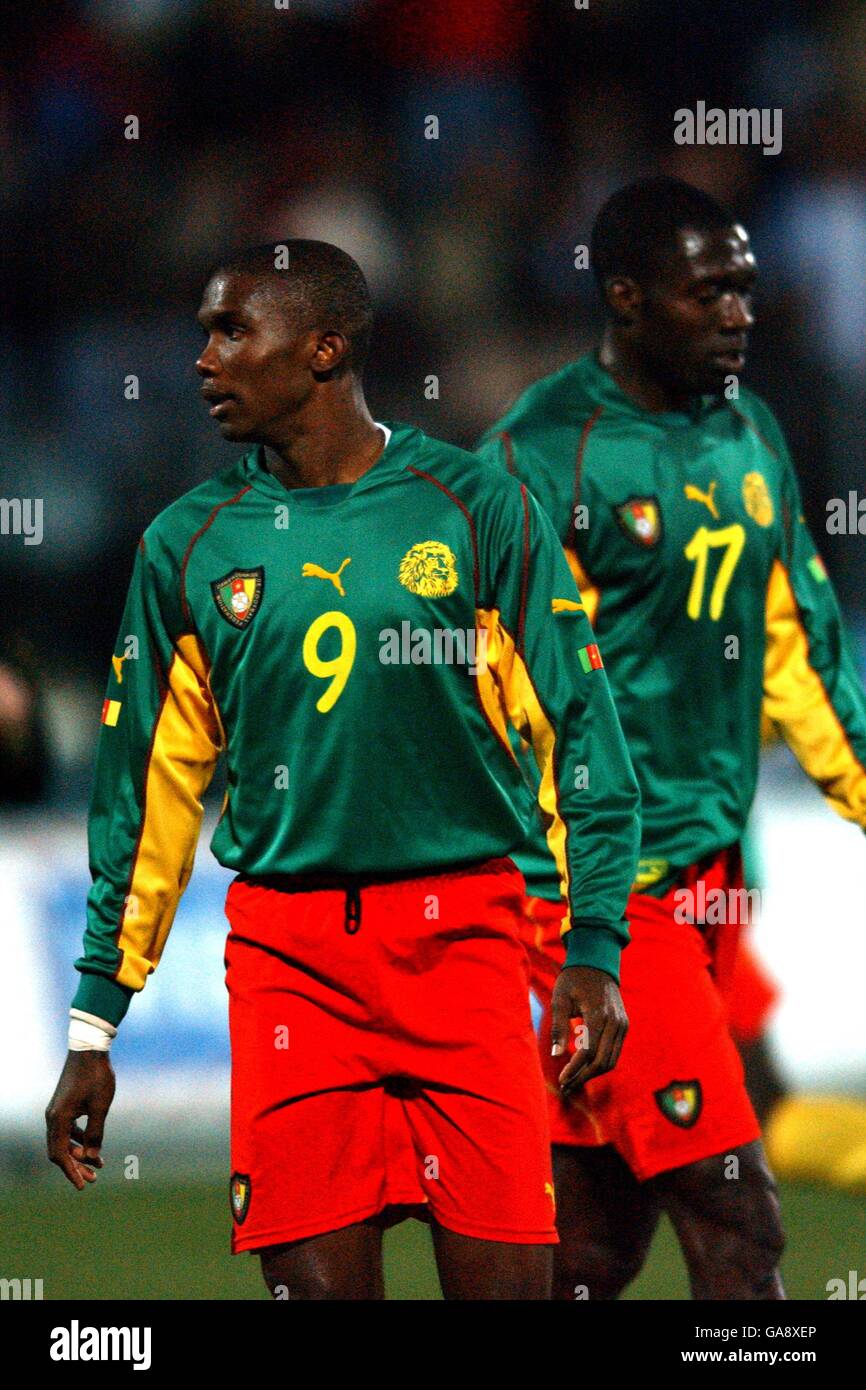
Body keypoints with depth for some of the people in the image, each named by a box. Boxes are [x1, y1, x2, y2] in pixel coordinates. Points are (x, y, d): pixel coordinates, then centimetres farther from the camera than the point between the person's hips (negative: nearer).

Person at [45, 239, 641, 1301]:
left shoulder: (477, 509, 2)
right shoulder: (189, 544, 8)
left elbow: (577, 734, 3)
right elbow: (147, 789, 13)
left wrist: (593, 947, -6)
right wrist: (94, 1024, 11)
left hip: (463, 929, -2)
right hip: (286, 945, 2)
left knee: (503, 1279, -6)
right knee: (316, 1281, -4)